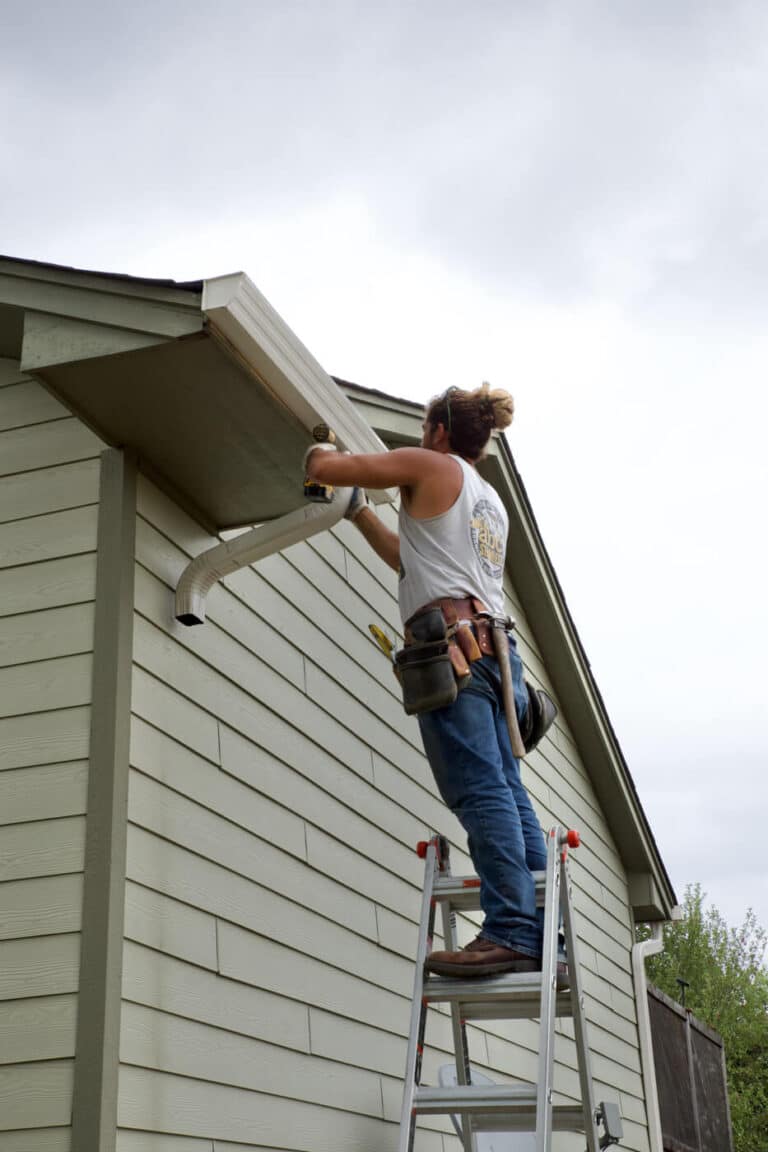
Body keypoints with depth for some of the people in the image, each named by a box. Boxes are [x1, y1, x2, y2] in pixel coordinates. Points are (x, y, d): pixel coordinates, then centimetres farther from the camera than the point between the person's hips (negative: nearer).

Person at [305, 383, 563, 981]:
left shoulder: (432, 467, 7)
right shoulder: (492, 501, 30)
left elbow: (322, 468, 5)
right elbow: (410, 560, 39)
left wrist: (321, 451, 29)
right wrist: (358, 509, 44)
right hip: (494, 644, 8)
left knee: (480, 790, -16)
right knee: (508, 792, 2)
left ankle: (511, 932, -22)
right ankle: (546, 938, -4)